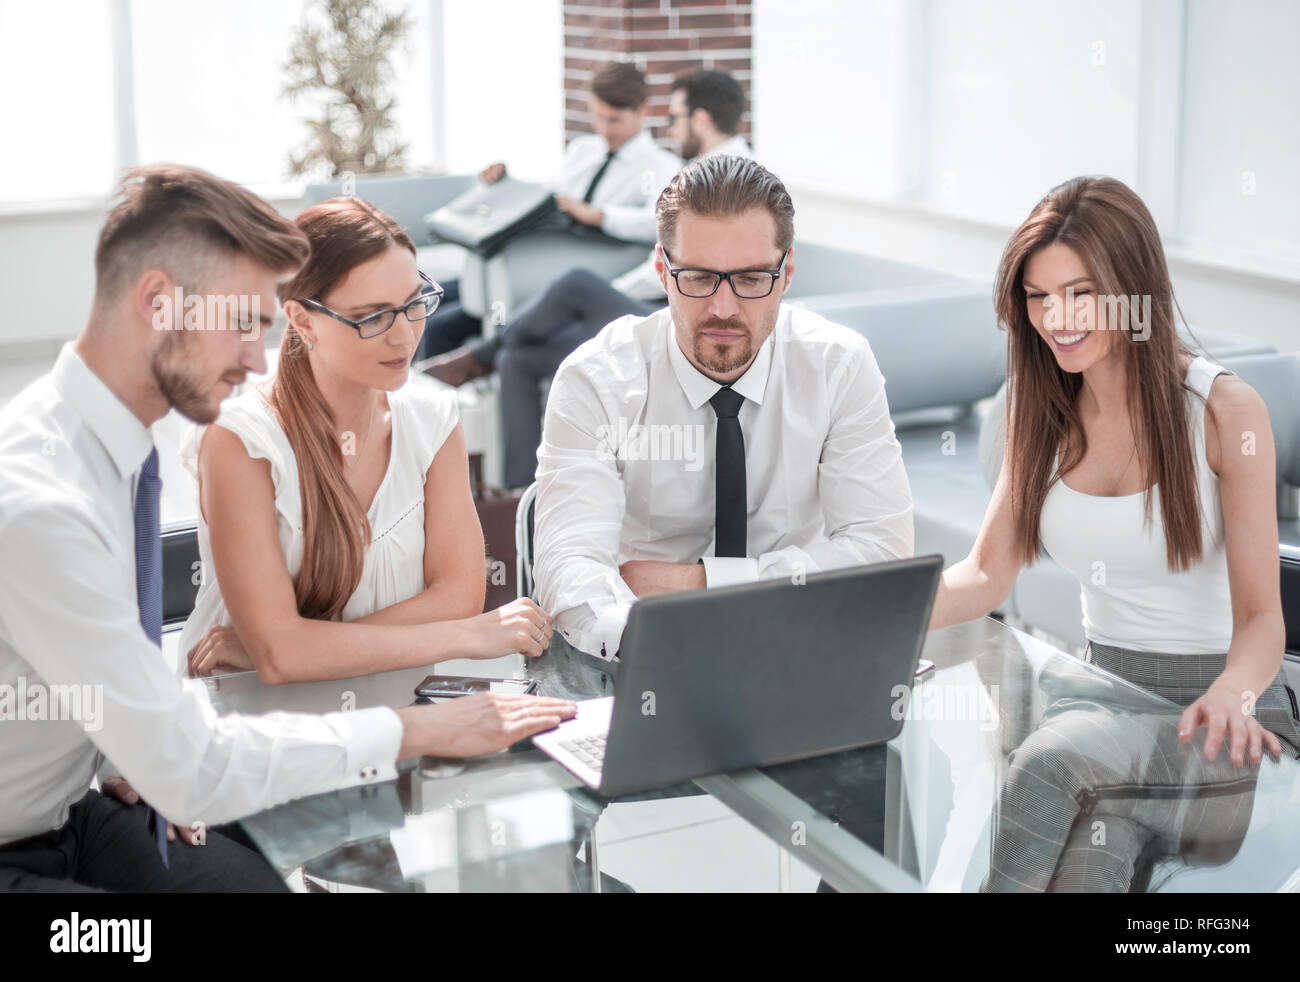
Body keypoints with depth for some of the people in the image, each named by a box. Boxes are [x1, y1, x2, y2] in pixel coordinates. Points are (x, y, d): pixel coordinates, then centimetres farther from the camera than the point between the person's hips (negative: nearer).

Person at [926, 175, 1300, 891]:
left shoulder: (1225, 409, -8)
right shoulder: (1043, 414, 8)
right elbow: (986, 575, 5)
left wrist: (1231, 695, -34)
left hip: (1216, 709, -3)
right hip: (1102, 691, 4)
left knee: (1054, 758, -35)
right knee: (1085, 865, -31)